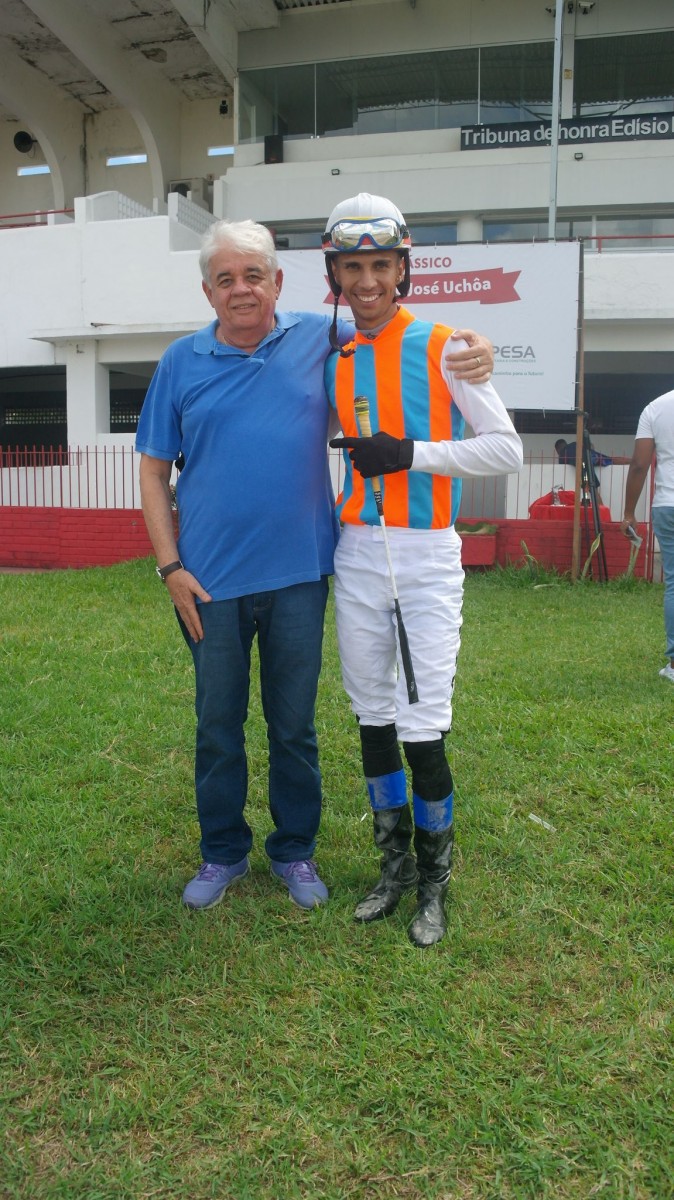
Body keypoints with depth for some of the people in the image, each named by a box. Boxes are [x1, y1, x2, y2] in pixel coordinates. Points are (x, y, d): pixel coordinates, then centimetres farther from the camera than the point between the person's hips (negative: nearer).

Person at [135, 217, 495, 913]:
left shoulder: (321, 341, 3)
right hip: (210, 581, 0)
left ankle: (294, 850, 31)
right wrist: (170, 567, -4)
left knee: (294, 725, 12)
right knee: (217, 725, 12)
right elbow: (153, 470, 4)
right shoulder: (182, 362, 3)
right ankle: (223, 853, 31)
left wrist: (472, 346, -8)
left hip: (298, 575, 0)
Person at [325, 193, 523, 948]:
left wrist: (412, 454, -15)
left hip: (426, 555, -4)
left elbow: (507, 450, -6)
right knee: (372, 717, 10)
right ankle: (394, 867, 27)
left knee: (422, 729, -6)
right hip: (356, 554, 5)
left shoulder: (442, 347, -3)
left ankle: (434, 881, 16)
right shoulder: (334, 359, 10)